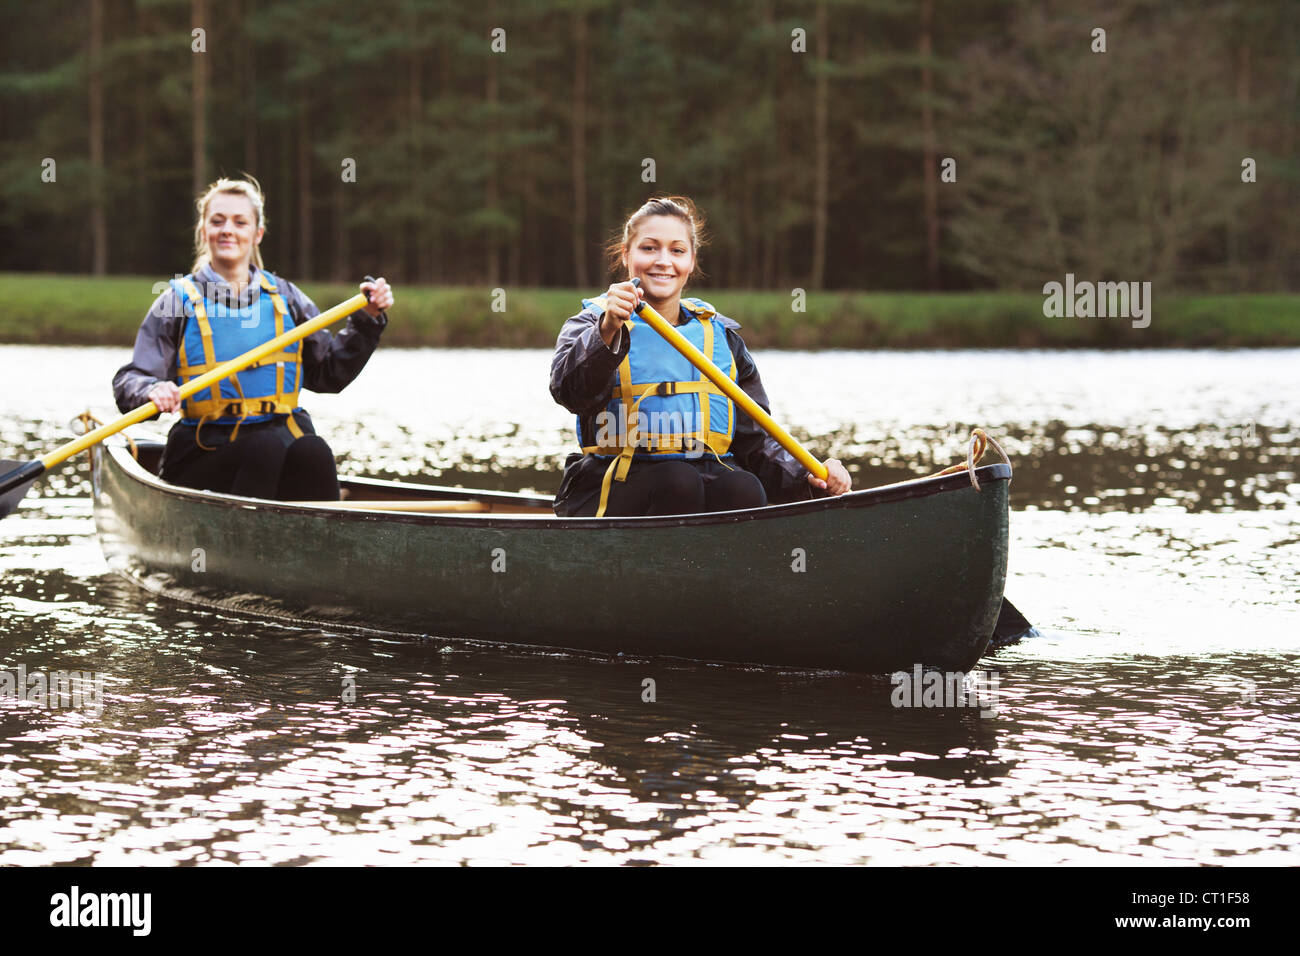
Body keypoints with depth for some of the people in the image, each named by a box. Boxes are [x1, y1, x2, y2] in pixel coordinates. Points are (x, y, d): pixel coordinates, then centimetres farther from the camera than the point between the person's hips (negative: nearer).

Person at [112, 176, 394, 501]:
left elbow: (329, 372, 20)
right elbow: (128, 382, -1)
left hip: (283, 437, 3)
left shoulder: (284, 297, 15)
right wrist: (153, 391, -25)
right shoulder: (179, 301, 5)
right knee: (266, 448, -35)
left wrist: (367, 321, 8)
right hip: (202, 457, -2)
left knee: (313, 450, -32)